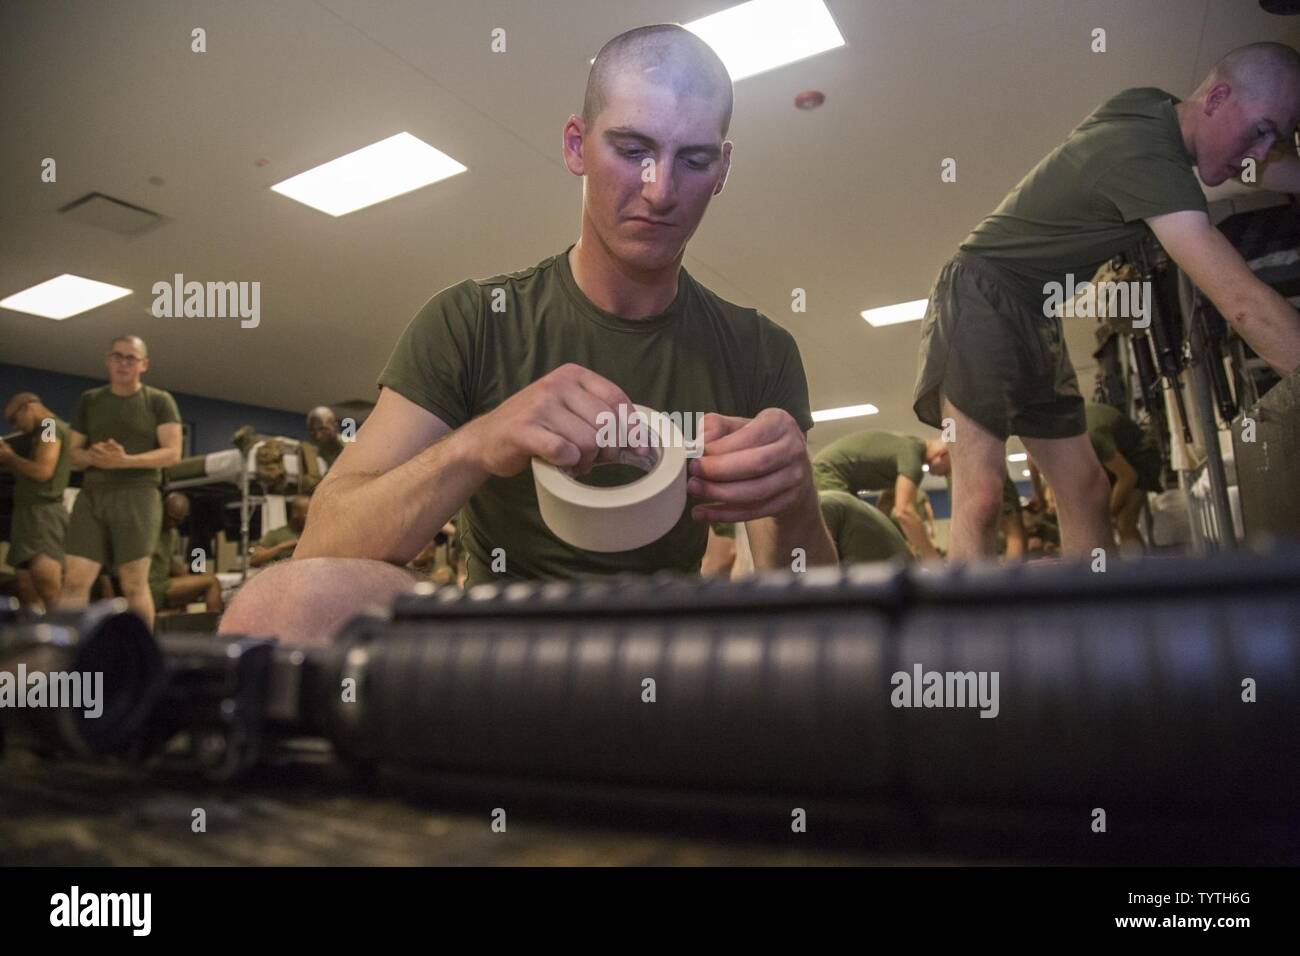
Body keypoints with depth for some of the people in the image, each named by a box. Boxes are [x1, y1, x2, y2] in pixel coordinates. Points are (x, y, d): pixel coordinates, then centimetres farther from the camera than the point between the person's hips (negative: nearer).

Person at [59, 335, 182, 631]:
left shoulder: (159, 401, 5)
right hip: (91, 496, 4)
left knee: (134, 584, -3)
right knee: (75, 580, -5)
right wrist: (93, 456, -8)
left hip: (137, 496, -3)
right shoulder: (89, 400, 16)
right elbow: (74, 453, 16)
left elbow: (172, 453, -4)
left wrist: (125, 460, -17)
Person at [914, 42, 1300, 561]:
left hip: (1035, 318, 10)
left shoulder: (1151, 106, 7)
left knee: (1087, 493, 2)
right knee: (979, 498, -22)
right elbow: (1242, 301, -29)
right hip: (982, 301, -10)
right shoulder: (1148, 157, -22)